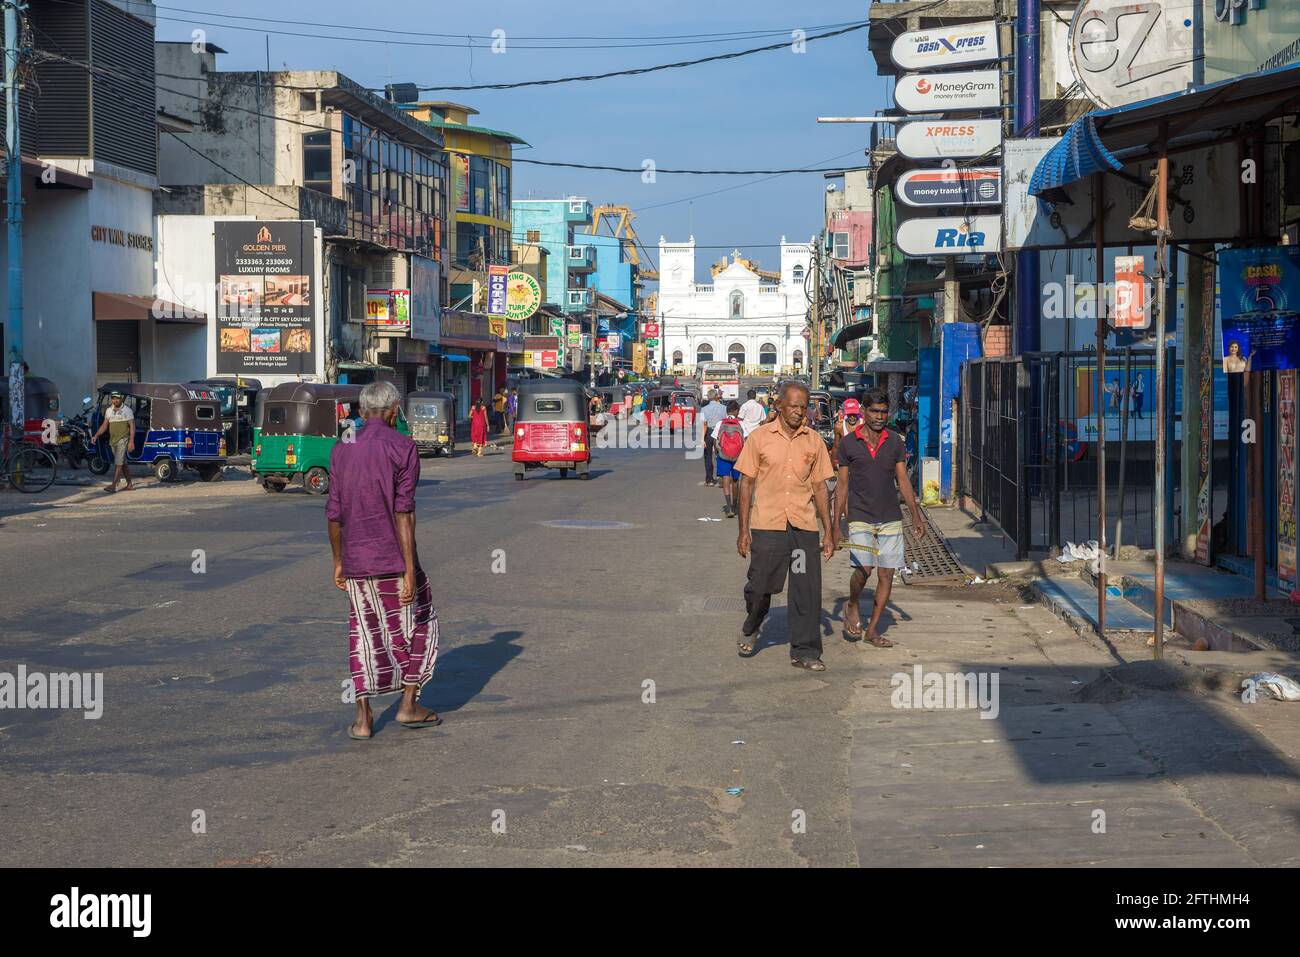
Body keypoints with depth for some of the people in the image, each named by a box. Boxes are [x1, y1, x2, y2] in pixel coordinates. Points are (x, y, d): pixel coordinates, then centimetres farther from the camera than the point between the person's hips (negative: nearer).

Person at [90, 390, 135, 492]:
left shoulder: (127, 410, -6)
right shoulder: (109, 410, 11)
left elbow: (132, 426, -8)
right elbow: (104, 425, 15)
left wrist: (131, 441, -17)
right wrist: (96, 436, 3)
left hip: (123, 440, -7)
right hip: (113, 440, 7)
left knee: (118, 463, -12)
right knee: (123, 463, 13)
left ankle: (113, 486, -17)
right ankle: (129, 484, 21)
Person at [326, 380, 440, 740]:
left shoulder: (341, 450, 7)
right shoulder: (403, 447, -8)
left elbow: (335, 514, 9)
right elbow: (403, 512, -14)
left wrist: (338, 562, 19)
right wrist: (410, 570, -14)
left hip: (355, 561, 4)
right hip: (393, 560, -4)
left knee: (364, 634, 10)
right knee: (418, 625, 14)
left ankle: (363, 717, 5)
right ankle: (409, 703, 14)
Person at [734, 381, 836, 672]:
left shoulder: (814, 441, 8)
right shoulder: (760, 437, 1)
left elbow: (819, 487, 12)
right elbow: (746, 483, 3)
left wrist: (829, 532, 9)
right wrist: (744, 530, -2)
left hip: (804, 526, 2)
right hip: (767, 524, -2)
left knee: (807, 589, 0)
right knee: (760, 585, 3)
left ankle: (805, 651, 8)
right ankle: (750, 630, 33)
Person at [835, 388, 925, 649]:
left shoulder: (895, 442, 6)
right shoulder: (849, 443, 0)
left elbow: (903, 480, 9)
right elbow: (843, 484, 4)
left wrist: (916, 515, 4)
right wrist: (837, 522, 1)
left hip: (890, 519, 3)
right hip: (860, 517, -3)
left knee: (886, 574, 2)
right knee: (863, 568, -17)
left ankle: (873, 630, 13)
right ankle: (852, 607, 13)